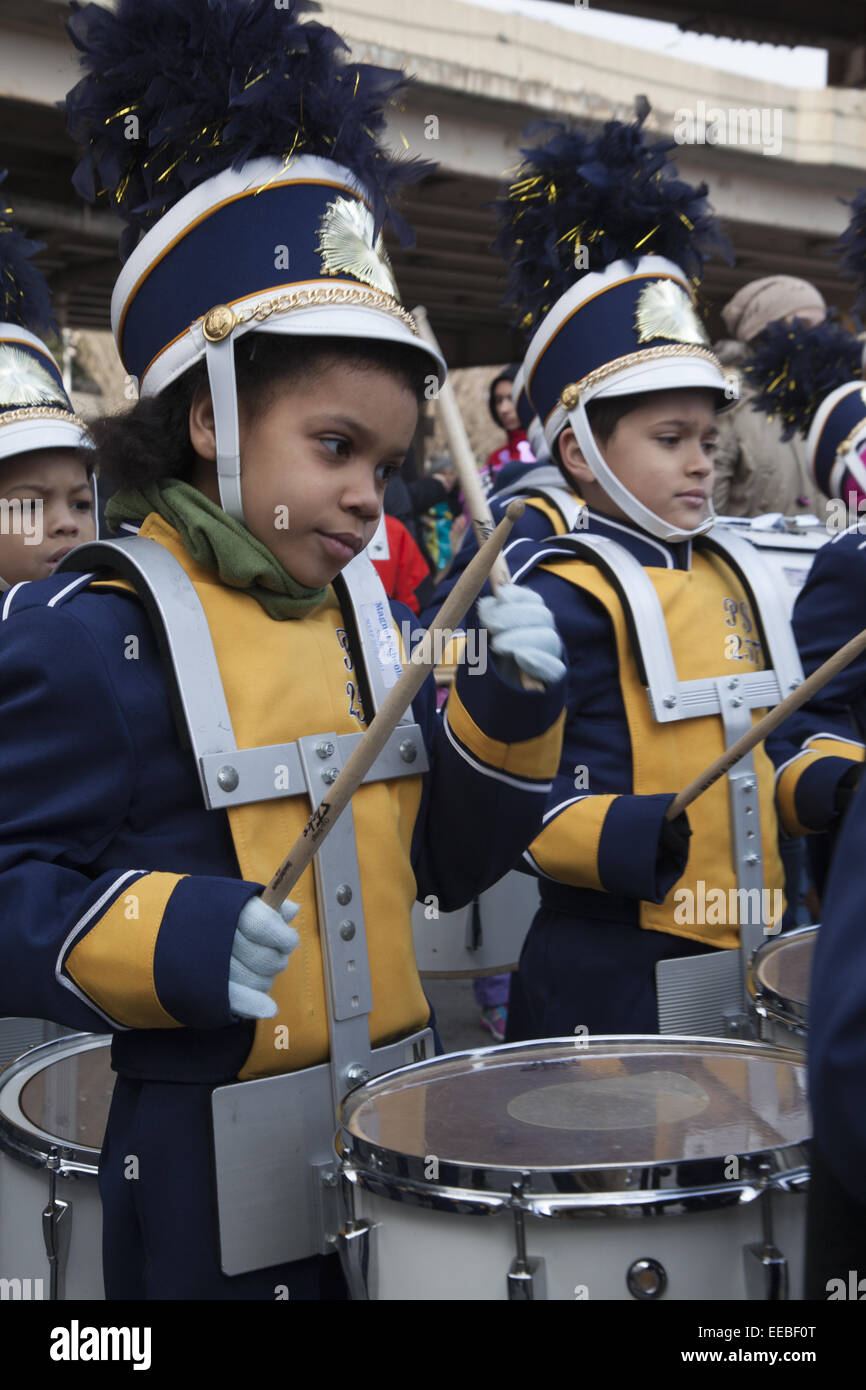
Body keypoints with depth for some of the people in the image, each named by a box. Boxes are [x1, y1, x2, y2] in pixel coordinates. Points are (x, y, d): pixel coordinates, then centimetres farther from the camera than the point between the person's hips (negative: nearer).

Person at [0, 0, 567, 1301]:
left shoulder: (362, 612, 5)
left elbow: (446, 860, 8)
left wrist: (508, 714, -7)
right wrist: (177, 939, -32)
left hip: (400, 1132, 7)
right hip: (212, 1172, -6)